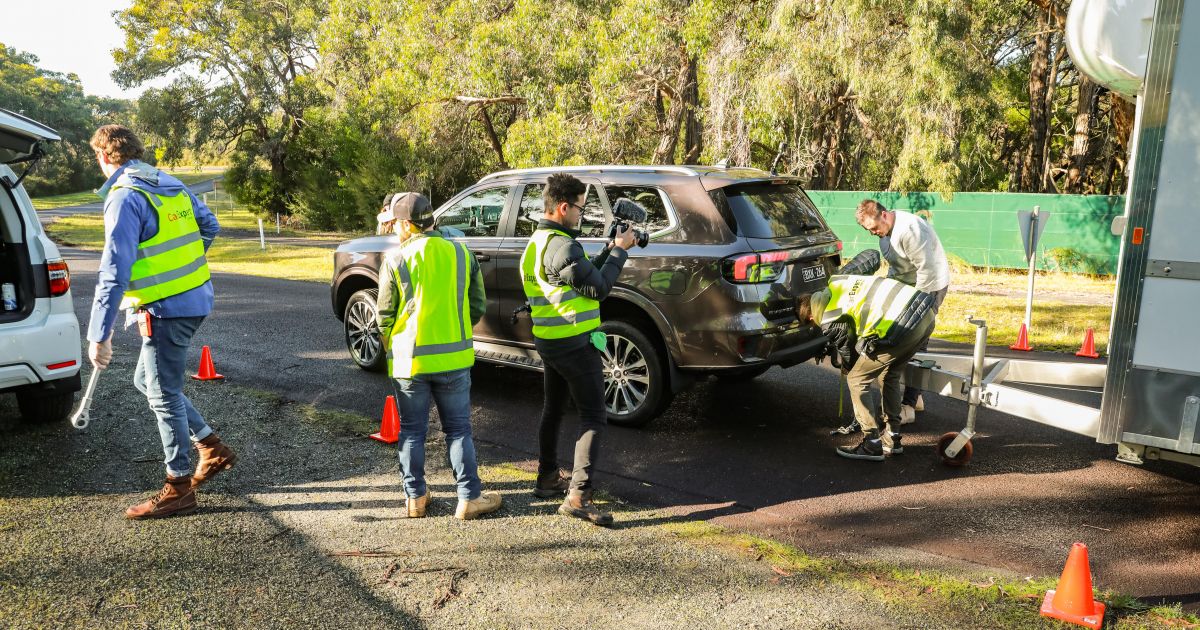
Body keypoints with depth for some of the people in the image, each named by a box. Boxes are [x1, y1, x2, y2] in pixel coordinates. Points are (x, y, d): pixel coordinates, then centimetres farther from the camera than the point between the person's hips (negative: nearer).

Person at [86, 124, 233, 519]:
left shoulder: (125, 197, -16)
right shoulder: (172, 185, 8)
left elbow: (114, 272, -21)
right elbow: (210, 227, 20)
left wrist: (99, 335, -18)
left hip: (166, 309, -9)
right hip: (194, 298, 9)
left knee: (164, 395, 2)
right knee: (147, 381, 22)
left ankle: (179, 489, 13)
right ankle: (212, 449, 25)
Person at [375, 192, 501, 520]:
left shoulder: (396, 258, -9)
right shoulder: (461, 253, -1)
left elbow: (384, 314, -4)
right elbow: (478, 306, 4)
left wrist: (389, 345, 15)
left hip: (409, 359, -1)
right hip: (453, 358, 2)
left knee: (412, 431, 13)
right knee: (458, 430, 11)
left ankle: (415, 497, 21)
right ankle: (470, 498, 13)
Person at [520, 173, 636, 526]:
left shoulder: (537, 242, 11)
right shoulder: (562, 246, -21)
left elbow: (586, 276, 14)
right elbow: (600, 288, -15)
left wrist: (611, 250, 7)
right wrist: (620, 251, -5)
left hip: (548, 340, 10)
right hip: (575, 342, -10)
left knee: (553, 410, 21)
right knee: (593, 418, -6)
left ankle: (548, 478, 33)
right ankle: (578, 496, -9)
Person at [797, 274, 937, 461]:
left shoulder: (829, 321, 0)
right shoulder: (835, 284, 20)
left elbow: (847, 351, 14)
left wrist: (846, 368, 39)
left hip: (899, 325, -9)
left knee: (857, 381, 8)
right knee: (890, 376, 26)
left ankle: (872, 446, 12)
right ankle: (892, 439, 33)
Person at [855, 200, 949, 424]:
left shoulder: (909, 229, -26)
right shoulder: (885, 230, 6)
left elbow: (926, 269, -24)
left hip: (929, 287, -9)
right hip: (908, 287, 9)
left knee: (916, 345, -10)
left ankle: (908, 406, -9)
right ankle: (915, 397, 23)